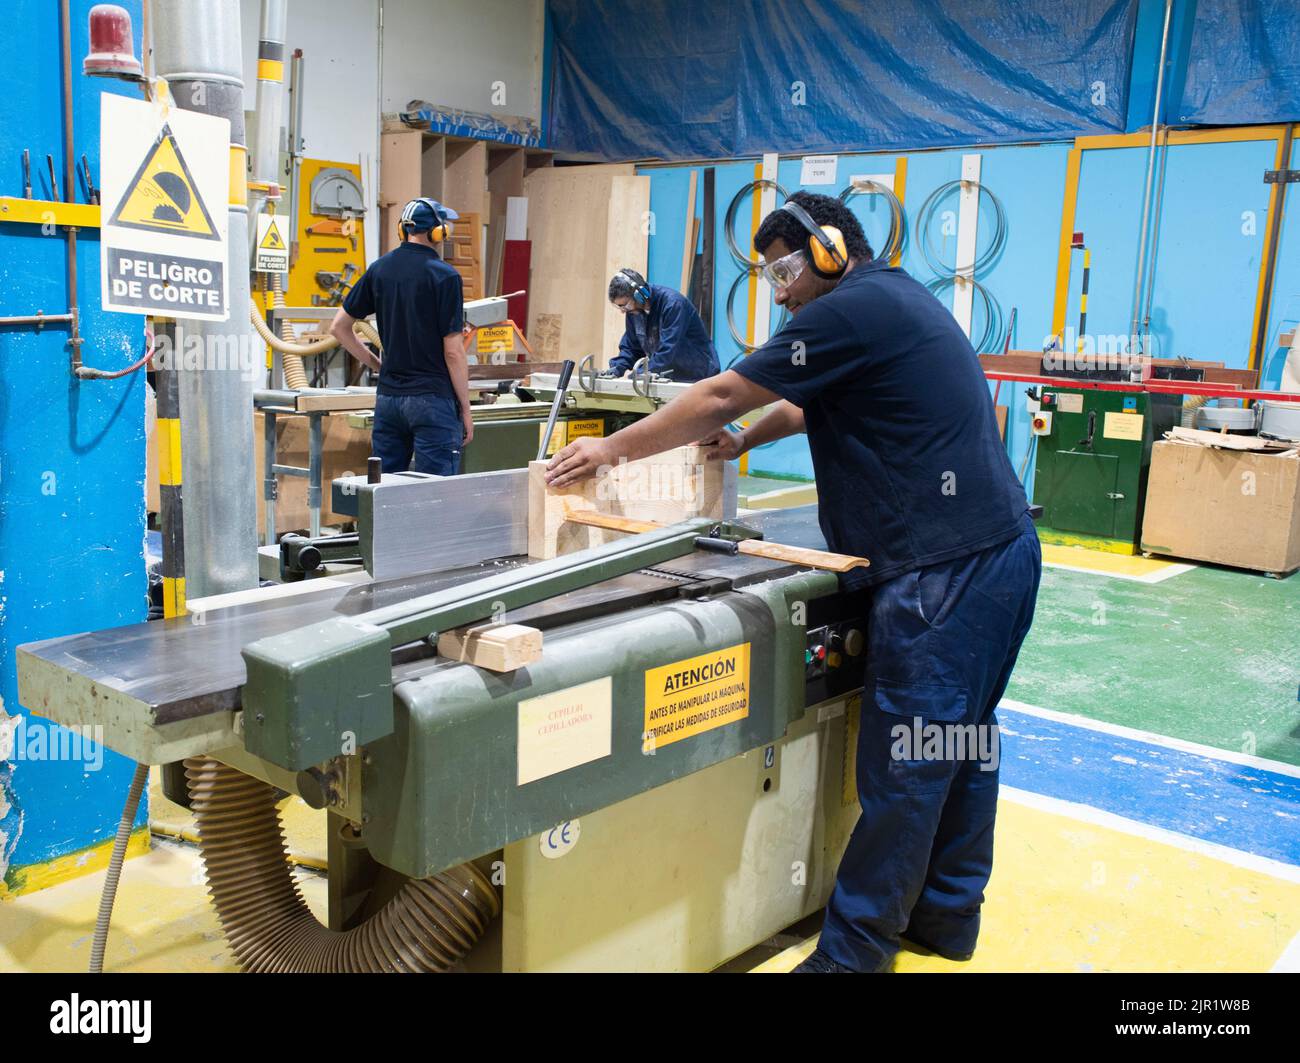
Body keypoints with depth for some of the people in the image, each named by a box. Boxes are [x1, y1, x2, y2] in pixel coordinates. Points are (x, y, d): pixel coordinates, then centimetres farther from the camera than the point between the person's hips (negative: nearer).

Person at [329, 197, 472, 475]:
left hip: (387, 397, 6)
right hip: (432, 398, -6)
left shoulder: (379, 269, 7)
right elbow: (453, 351, -12)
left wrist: (378, 364, 16)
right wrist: (465, 410, -4)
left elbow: (338, 327, 11)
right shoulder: (444, 276, -10)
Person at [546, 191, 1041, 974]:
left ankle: (853, 950, 7)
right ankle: (947, 916, 30)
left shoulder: (851, 311, -12)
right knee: (963, 738, 16)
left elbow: (721, 396, -10)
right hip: (998, 549, 11)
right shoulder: (898, 300, 19)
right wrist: (747, 438, 24)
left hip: (946, 573, -11)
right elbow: (816, 406, 30)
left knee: (905, 769, -3)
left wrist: (615, 448, -2)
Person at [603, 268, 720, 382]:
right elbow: (630, 346, 9)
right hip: (669, 378, 6)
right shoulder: (633, 310, 2)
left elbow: (668, 349, -28)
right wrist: (617, 368, -8)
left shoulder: (673, 303, -21)